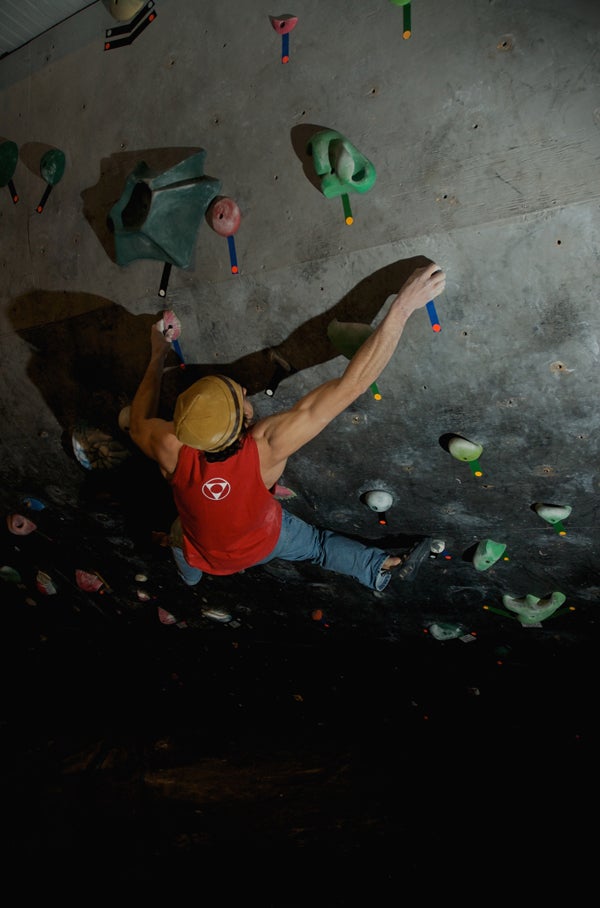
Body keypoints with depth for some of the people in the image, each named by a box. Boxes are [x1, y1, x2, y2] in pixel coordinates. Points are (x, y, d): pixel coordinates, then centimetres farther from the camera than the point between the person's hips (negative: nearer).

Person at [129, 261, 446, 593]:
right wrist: (404, 304, -48)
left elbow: (137, 425, -15)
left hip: (199, 552, 2)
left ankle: (190, 578, 73)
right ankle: (384, 570, 48)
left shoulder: (172, 450, -41)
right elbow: (349, 385, -49)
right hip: (263, 541, -1)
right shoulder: (265, 446, -47)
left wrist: (158, 354, -8)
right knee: (318, 544, 27)